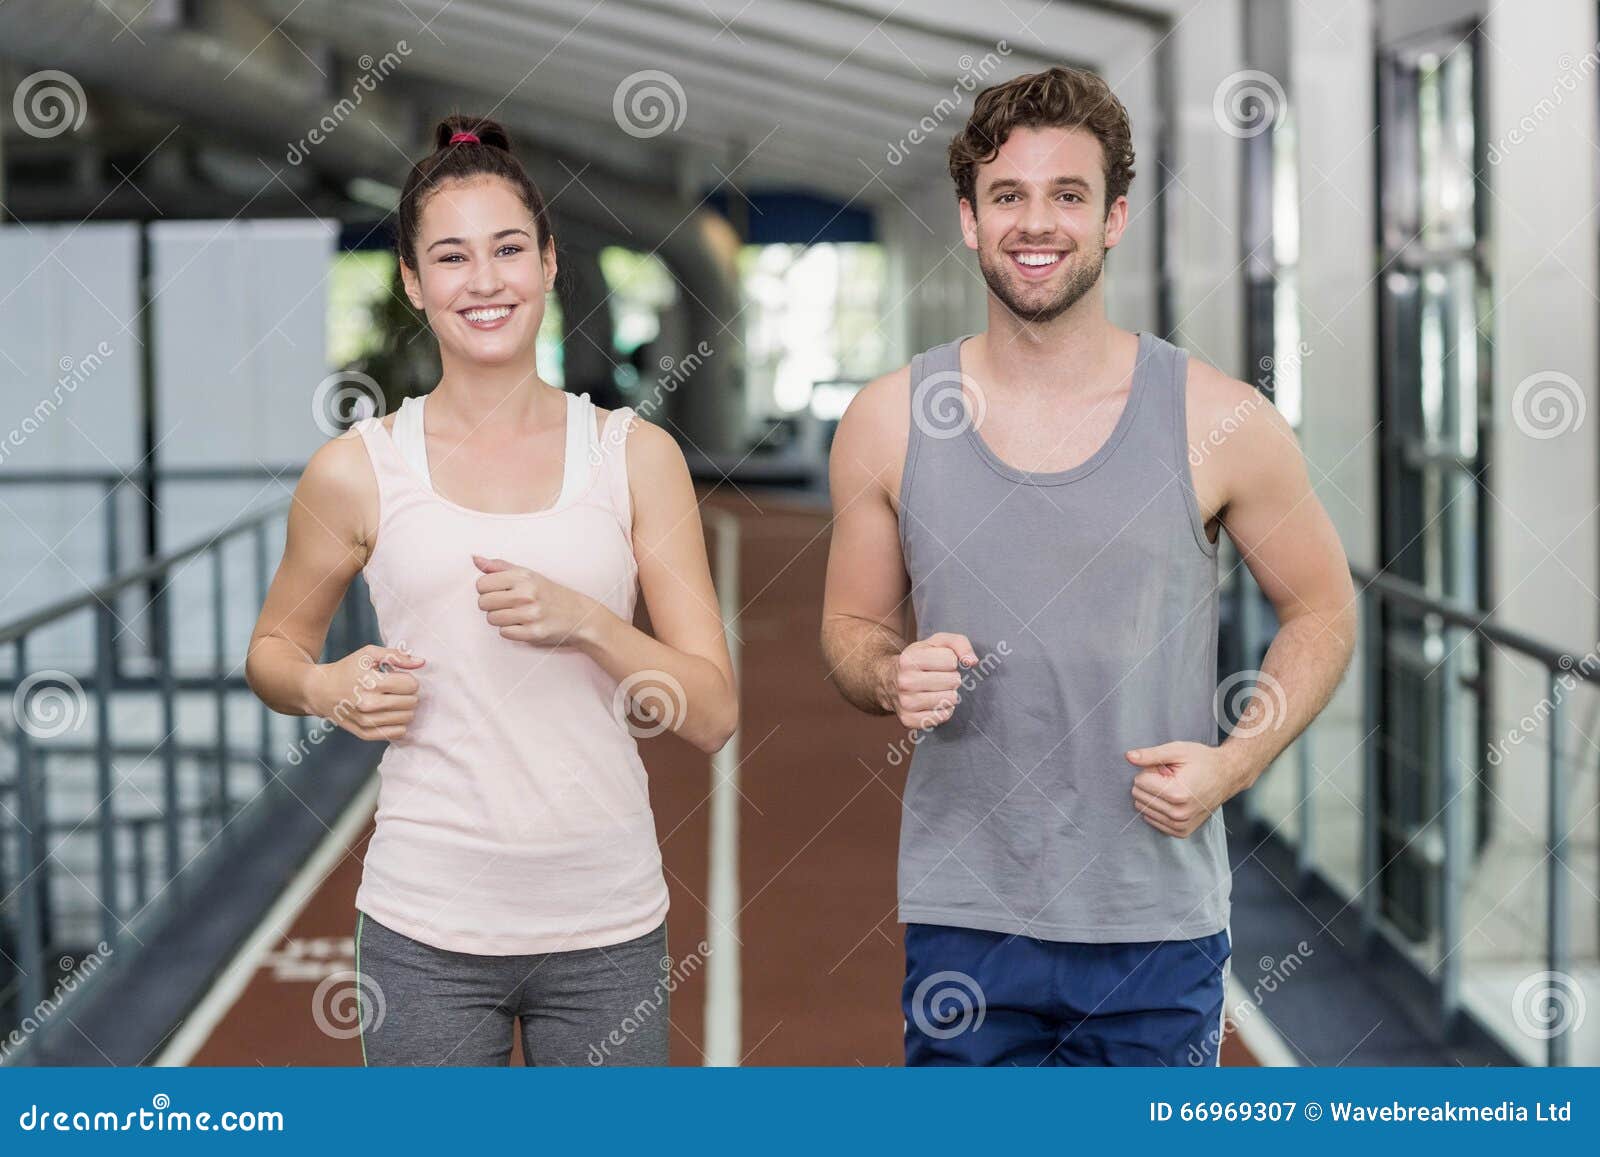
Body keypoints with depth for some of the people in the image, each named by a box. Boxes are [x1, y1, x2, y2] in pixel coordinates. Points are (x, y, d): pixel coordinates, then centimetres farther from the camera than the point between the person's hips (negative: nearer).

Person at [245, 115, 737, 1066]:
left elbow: (713, 714, 1)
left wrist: (582, 620, -15)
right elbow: (274, 648, 16)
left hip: (608, 920, 1)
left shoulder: (637, 455, 3)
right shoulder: (358, 470, 1)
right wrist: (327, 687, -7)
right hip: (428, 924, -1)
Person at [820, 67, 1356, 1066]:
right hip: (964, 915, 1)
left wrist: (1235, 762, -8)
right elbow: (852, 625, 13)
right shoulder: (888, 423, 2)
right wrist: (891, 676, -10)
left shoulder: (1220, 421, -3)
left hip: (1159, 920, -1)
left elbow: (1324, 611, 7)